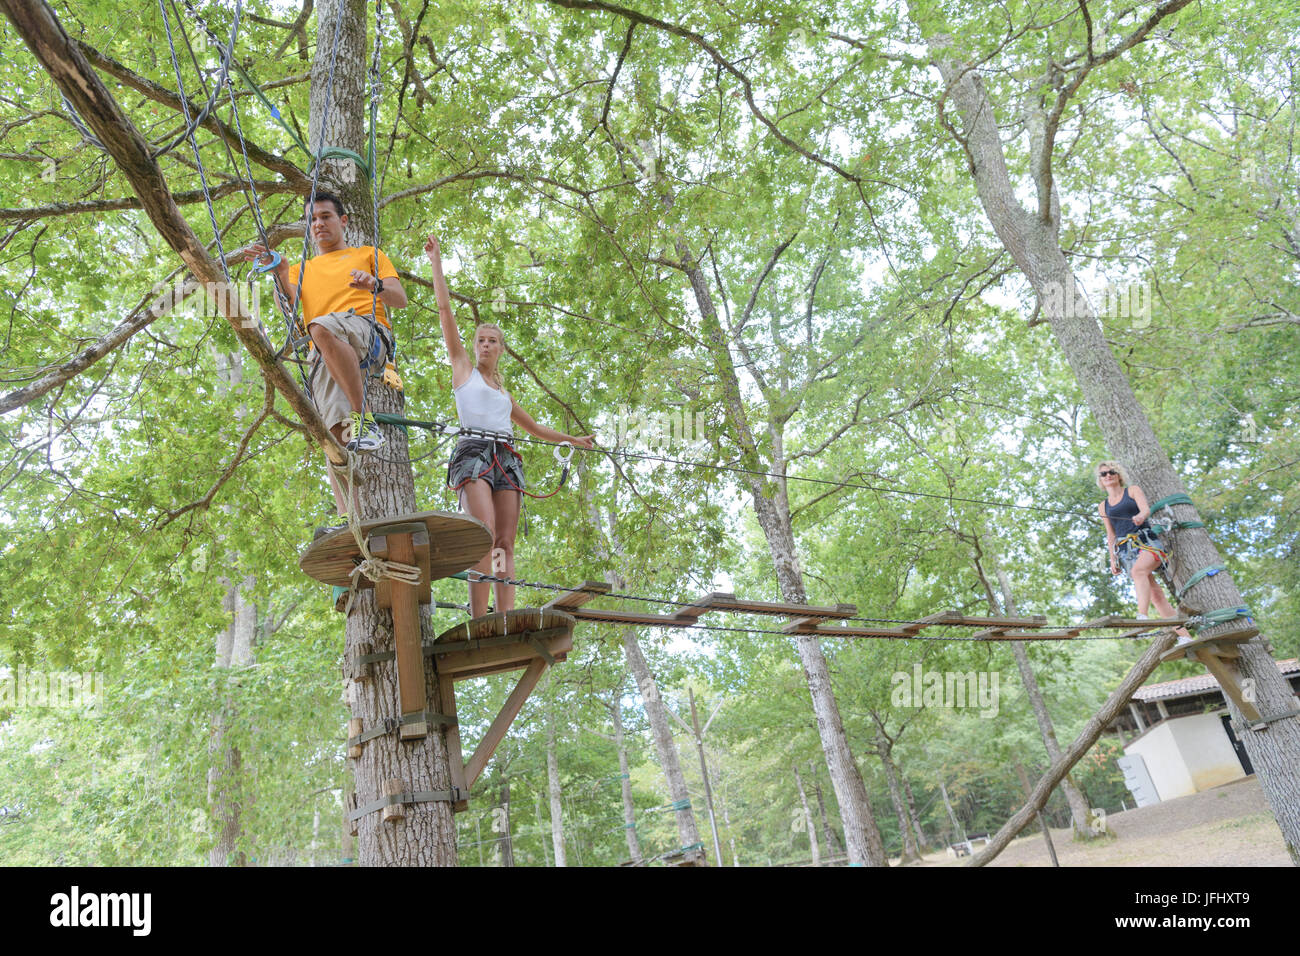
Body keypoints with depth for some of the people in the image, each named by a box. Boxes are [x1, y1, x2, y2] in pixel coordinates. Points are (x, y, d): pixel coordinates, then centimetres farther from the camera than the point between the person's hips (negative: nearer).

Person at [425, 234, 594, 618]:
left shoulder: (504, 391, 31)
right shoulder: (463, 368, 19)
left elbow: (534, 426, 41)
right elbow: (444, 308, 17)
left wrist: (572, 439, 41)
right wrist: (436, 262, 18)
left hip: (506, 457, 5)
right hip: (473, 451, -5)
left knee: (506, 543, -10)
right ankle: (479, 619, -33)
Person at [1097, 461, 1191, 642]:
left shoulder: (1132, 490, 10)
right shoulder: (1103, 506, 19)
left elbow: (1146, 509, -8)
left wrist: (1140, 516, -32)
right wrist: (1113, 559, 11)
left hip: (1146, 540, -3)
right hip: (1125, 548, 3)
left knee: (1138, 570, -35)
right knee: (1155, 594, -6)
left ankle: (1142, 616, -48)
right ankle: (1184, 636, -6)